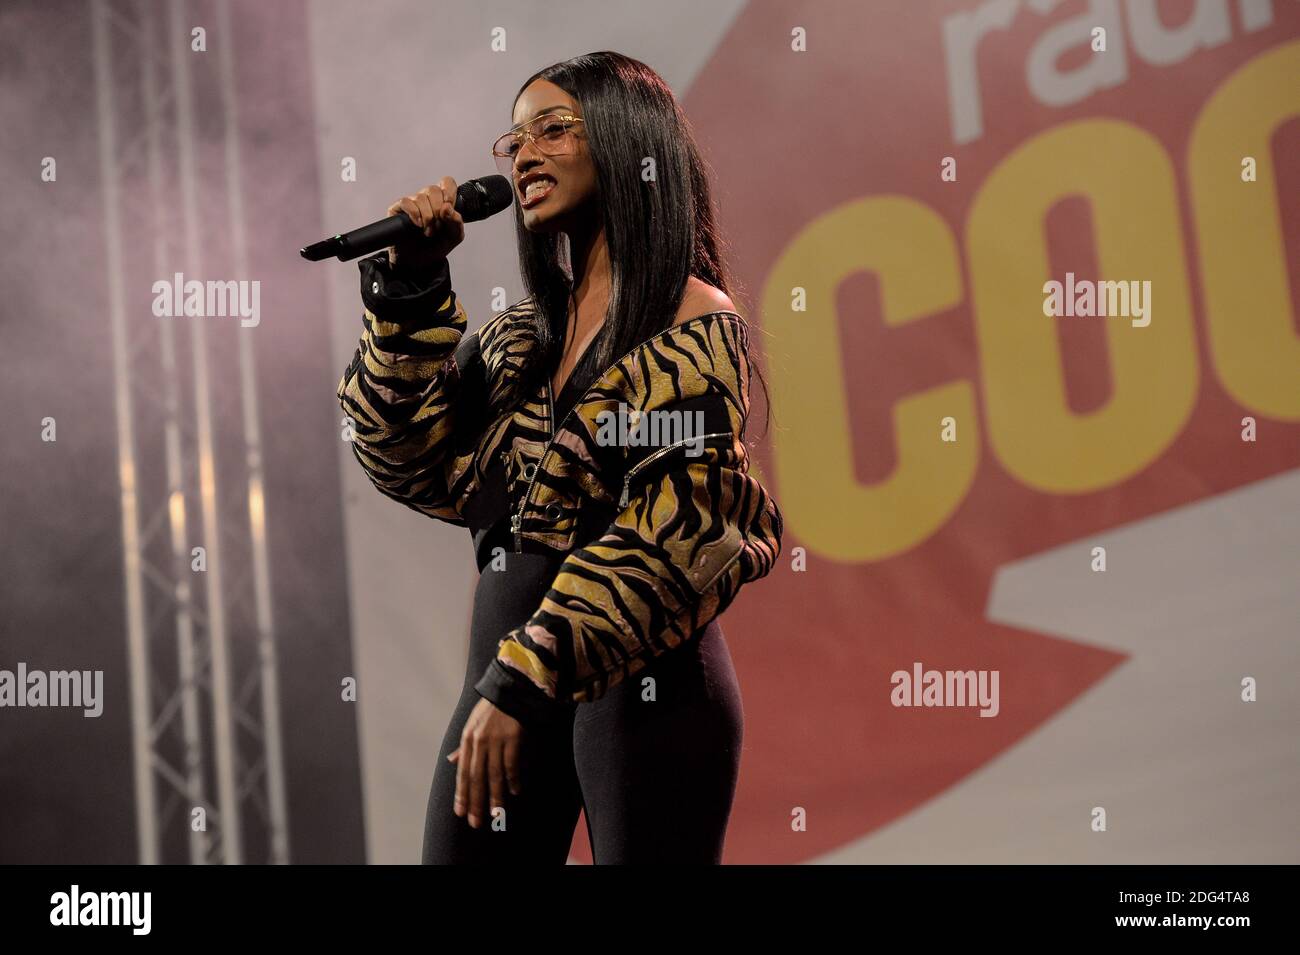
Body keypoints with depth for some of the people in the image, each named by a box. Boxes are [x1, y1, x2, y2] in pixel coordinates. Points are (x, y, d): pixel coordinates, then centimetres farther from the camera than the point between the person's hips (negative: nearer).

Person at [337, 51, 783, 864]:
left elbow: (671, 528, -16)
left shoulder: (695, 326, -6)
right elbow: (412, 460, 9)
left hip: (645, 681, -6)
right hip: (510, 669, 6)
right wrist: (411, 288, 2)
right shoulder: (520, 337, 15)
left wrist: (528, 678, -24)